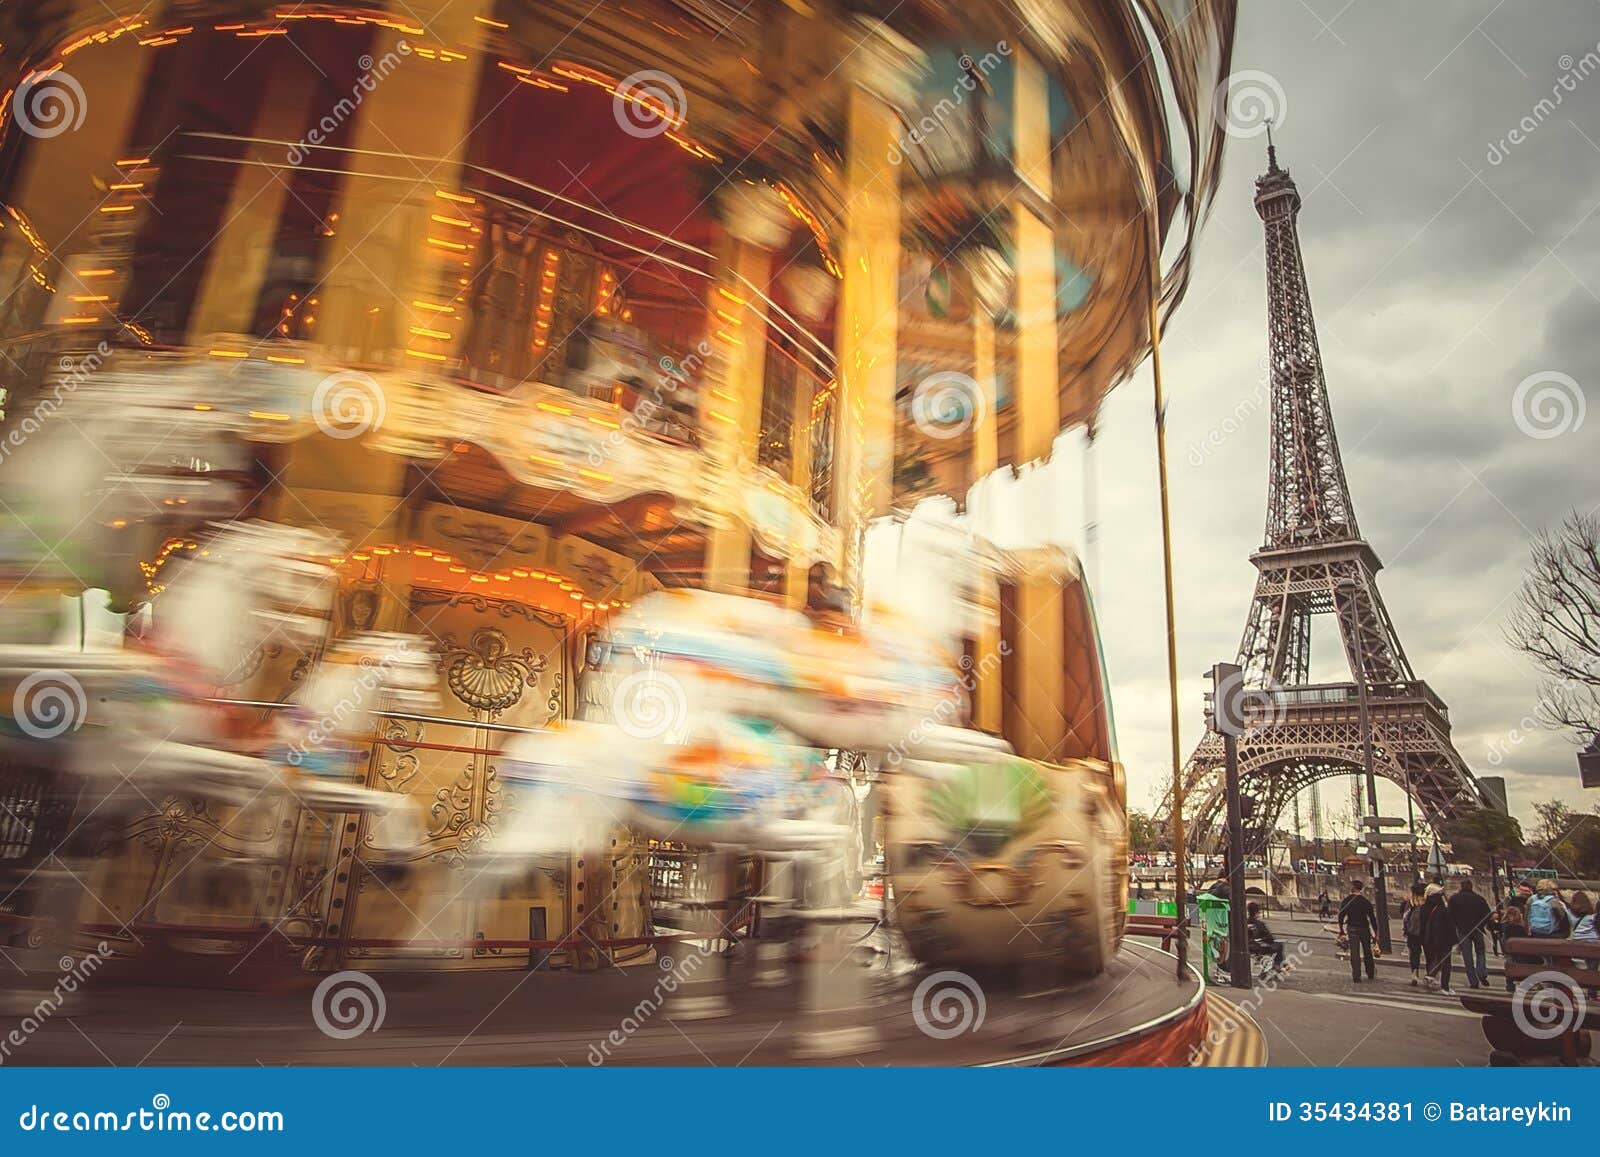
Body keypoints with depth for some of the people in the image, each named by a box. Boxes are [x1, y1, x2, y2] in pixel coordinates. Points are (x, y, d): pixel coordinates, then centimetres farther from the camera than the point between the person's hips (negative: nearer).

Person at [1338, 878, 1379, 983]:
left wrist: (1341, 929, 9)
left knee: (1354, 953, 0)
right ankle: (1371, 974, 28)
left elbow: (1341, 915, -1)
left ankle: (1356, 976, -6)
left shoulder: (1346, 900, -2)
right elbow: (1372, 917, -6)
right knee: (1367, 952, 17)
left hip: (1352, 929, 0)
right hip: (1364, 928, 0)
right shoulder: (1366, 901, -5)